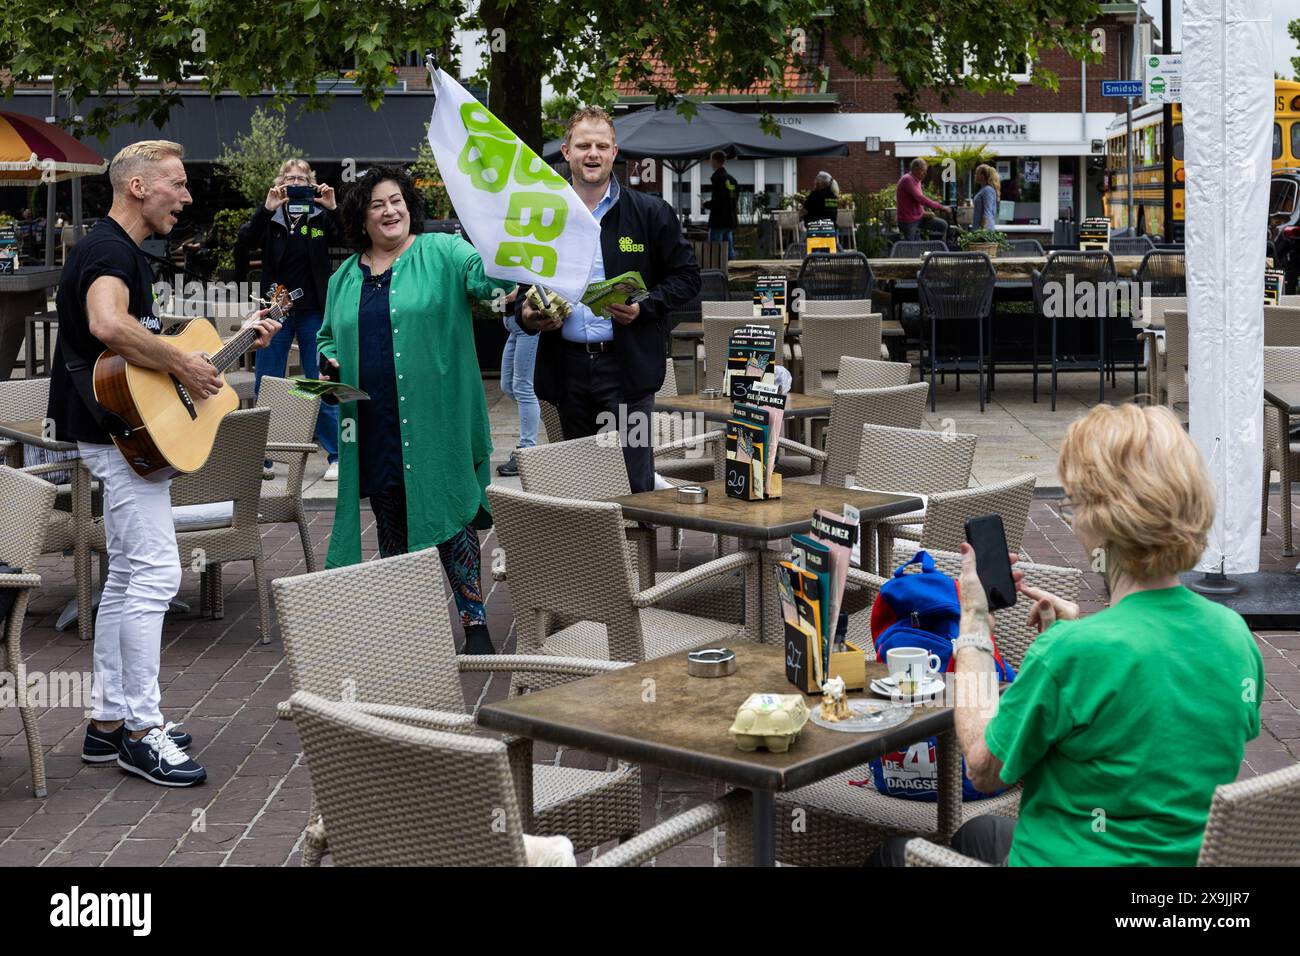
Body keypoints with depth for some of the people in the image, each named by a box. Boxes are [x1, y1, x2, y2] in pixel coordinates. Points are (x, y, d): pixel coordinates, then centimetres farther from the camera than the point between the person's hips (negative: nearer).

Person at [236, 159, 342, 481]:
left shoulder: (321, 216, 3)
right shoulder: (271, 219, 4)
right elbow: (244, 243, -10)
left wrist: (333, 209, -21)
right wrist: (266, 209, -21)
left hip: (313, 313, -1)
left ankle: (335, 457, 11)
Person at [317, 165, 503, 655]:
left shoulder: (441, 252, -1)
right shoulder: (344, 279, 14)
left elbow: (483, 272, -19)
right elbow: (327, 337, 26)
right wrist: (330, 366, 4)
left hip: (437, 424, -5)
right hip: (374, 427, 5)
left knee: (452, 519, -3)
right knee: (391, 528, 12)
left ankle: (474, 623, 5)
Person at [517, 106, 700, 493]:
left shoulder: (650, 213, 1)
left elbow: (686, 276, 3)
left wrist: (644, 307, -13)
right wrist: (527, 314, -2)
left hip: (627, 364, -3)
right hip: (567, 366, 4)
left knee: (635, 486, -6)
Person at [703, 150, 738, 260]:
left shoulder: (717, 178, -12)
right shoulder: (732, 179, 13)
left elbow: (717, 202, -20)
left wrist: (705, 204, -2)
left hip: (718, 222, -8)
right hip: (730, 222, 8)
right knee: (729, 253, 9)